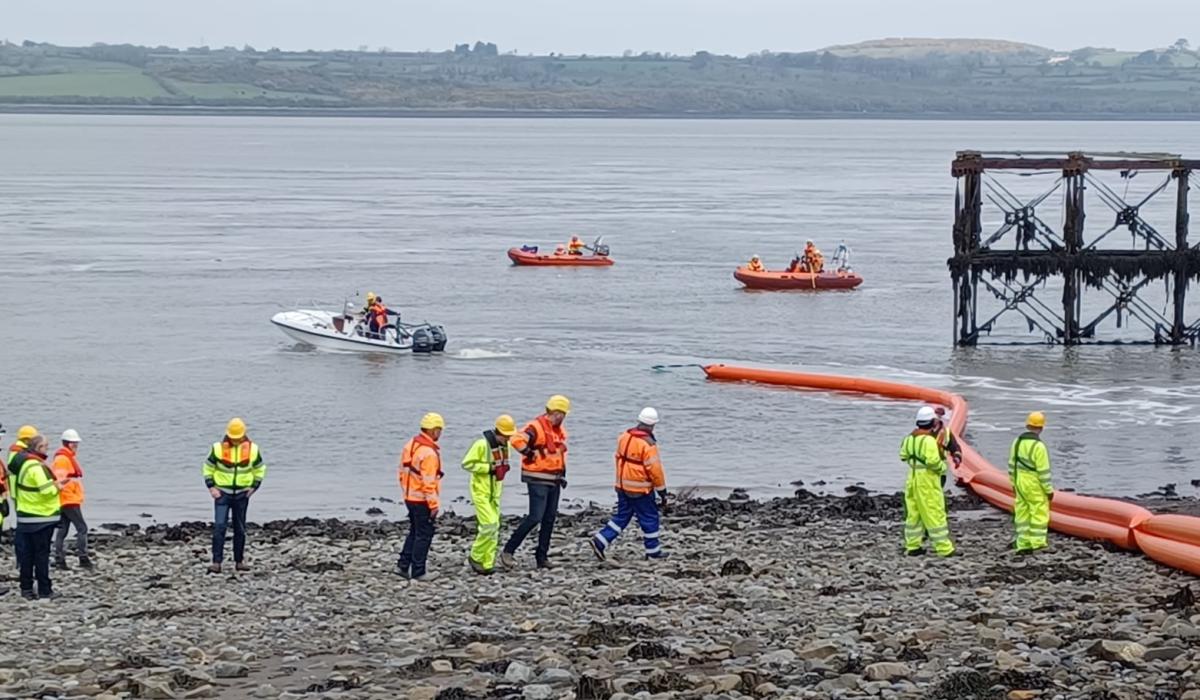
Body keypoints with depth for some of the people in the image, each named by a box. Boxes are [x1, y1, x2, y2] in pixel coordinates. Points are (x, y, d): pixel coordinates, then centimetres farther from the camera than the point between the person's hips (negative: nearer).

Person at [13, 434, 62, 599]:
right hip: (41, 517, -9)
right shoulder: (37, 466, -20)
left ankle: (26, 588, 15)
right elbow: (47, 489, -25)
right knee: (42, 554, -2)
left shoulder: (21, 462, 9)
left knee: (26, 554, 12)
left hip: (25, 516, 9)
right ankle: (44, 590, 1)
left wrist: (54, 484, 7)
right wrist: (57, 486, -5)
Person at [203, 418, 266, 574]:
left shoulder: (252, 449, -1)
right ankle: (216, 562, -15)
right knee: (219, 526, -13)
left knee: (240, 529, 8)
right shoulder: (218, 448, -6)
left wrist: (254, 486, 0)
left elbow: (260, 469, 12)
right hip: (222, 493, -2)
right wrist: (211, 487, -6)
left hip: (242, 495, 2)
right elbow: (208, 468, 5)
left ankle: (239, 561, 18)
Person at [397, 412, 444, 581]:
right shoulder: (429, 452, -22)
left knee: (414, 532, 20)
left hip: (410, 496, 9)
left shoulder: (411, 445, 7)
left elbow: (403, 472, 14)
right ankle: (418, 572, 5)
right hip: (422, 500, -9)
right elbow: (428, 481, -22)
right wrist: (434, 504, -17)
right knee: (424, 535, 1)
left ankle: (403, 565, 22)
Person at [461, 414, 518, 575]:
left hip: (495, 491, 8)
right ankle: (475, 557, 2)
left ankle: (487, 564, 13)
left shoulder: (506, 445, 4)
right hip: (481, 491, -7)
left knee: (494, 528, 6)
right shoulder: (482, 445, -19)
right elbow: (467, 464, -18)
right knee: (489, 525, -15)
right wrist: (489, 467, -23)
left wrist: (504, 468, 1)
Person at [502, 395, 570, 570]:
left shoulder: (559, 430, 13)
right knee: (535, 517, -13)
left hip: (554, 480, 9)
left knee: (550, 518, 8)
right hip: (538, 480, -9)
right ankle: (508, 551, -7)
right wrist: (531, 454, -20)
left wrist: (562, 473, 20)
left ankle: (542, 557, 14)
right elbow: (517, 440, -30)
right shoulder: (536, 427, -16)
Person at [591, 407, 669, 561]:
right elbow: (655, 469, -18)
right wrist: (662, 492, -7)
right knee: (649, 519, 8)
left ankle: (600, 541, 5)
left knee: (621, 517, 16)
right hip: (641, 490, -7)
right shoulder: (648, 444, -20)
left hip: (623, 486, 7)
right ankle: (653, 551, 17)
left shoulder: (624, 437, 2)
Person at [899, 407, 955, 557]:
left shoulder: (909, 438, 6)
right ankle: (944, 548, -3)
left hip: (912, 478, 8)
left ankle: (912, 545, 19)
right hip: (927, 480, -8)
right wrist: (943, 467, -7)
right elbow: (933, 461, -26)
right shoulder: (929, 440, -20)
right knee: (935, 513, -4)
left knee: (913, 512, 15)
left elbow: (903, 456, 16)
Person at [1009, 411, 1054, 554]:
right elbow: (1043, 471, -18)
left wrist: (1014, 484, 20)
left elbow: (1012, 465, 9)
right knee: (1039, 514, 1)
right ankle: (1037, 543, -1)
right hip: (1035, 485, -7)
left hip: (1020, 483, 7)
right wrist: (1049, 490, -8)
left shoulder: (1017, 442, 1)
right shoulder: (1038, 446, -20)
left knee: (1022, 514, 11)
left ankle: (1023, 545, 13)